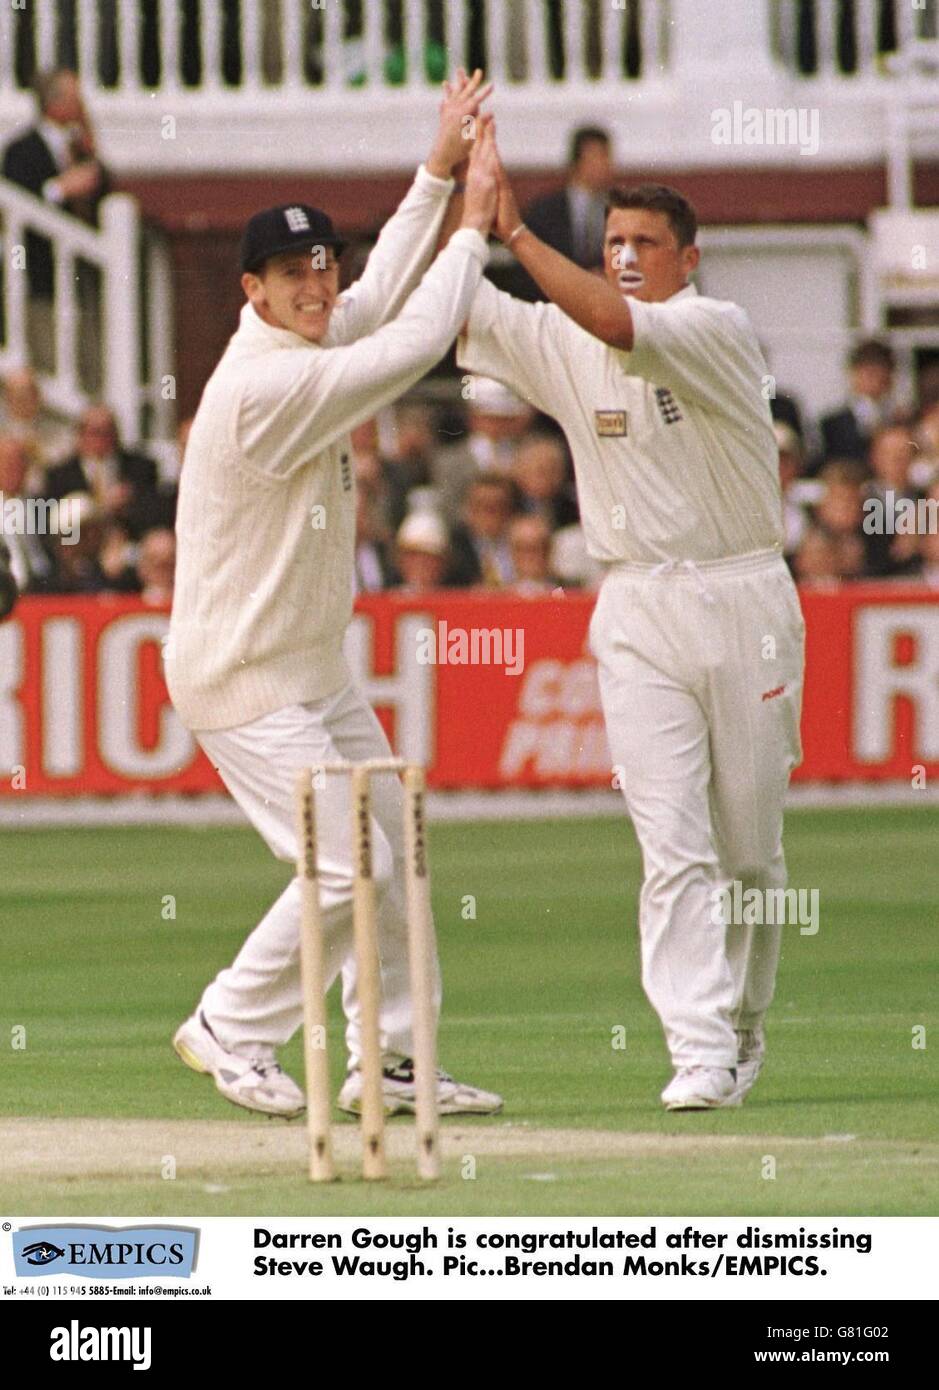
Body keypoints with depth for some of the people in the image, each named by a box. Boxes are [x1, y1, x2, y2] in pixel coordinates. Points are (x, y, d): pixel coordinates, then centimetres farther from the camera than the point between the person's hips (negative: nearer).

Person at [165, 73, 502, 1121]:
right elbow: (412, 345, -25)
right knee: (345, 869, -12)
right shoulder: (266, 384, -25)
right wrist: (473, 223, -17)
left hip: (315, 670, 10)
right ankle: (231, 1031, 5)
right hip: (242, 680, -10)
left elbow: (384, 298, 18)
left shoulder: (306, 346, 4)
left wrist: (438, 171, 13)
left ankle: (388, 1062, 18)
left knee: (395, 850, 11)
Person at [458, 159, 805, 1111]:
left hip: (744, 602, -2)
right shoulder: (561, 345, 6)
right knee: (673, 843, -9)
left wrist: (514, 228, -27)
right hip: (638, 613, 2)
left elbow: (618, 325, -27)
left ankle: (743, 1033, 22)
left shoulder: (719, 331, -8)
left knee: (750, 845, 6)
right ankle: (699, 1051, -14)